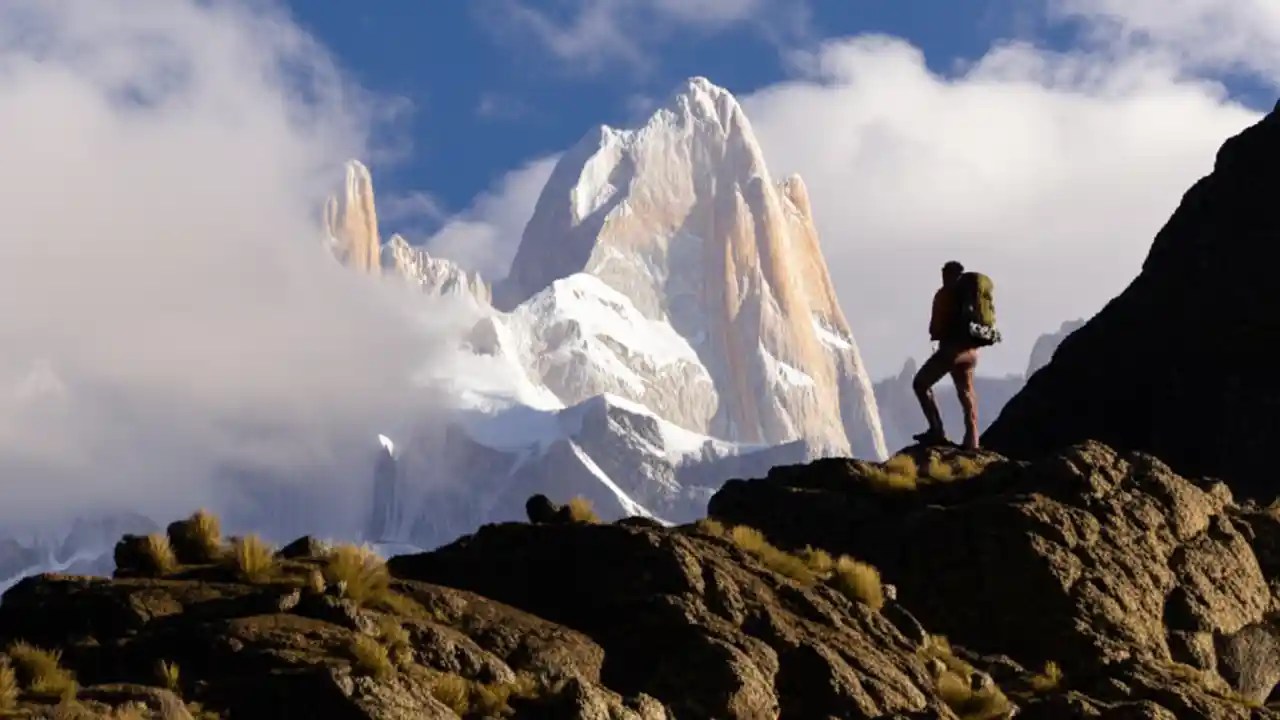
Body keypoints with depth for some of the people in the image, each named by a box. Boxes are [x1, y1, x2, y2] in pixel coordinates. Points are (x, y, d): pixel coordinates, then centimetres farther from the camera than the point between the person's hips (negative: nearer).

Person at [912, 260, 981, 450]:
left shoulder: (944, 294, -6)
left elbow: (935, 328, -7)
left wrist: (936, 334, 14)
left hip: (951, 347, -7)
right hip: (970, 350, 7)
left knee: (920, 384, 1)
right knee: (966, 393, 13)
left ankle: (937, 431, -9)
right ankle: (972, 440, 7)